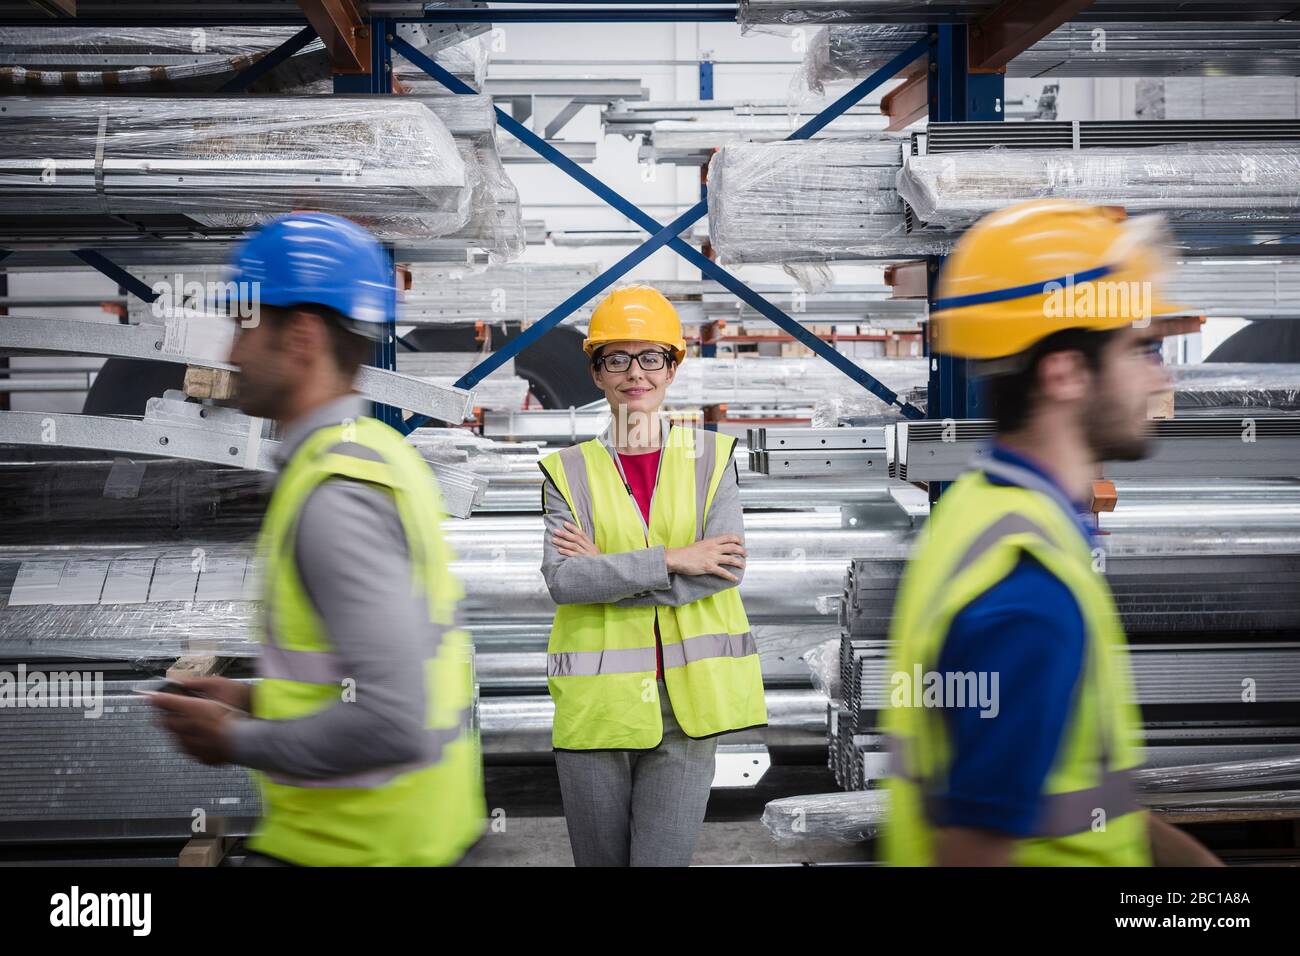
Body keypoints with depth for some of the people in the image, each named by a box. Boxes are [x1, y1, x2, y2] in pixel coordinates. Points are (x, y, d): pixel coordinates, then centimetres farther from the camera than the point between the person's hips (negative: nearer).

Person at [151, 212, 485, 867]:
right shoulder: (378, 453, 7)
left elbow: (394, 720, -29)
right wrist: (256, 699, 10)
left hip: (349, 845, -9)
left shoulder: (334, 497, -23)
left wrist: (237, 740, -16)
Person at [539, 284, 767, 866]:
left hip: (684, 700, 0)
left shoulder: (710, 456, 5)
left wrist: (604, 571, -9)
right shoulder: (569, 470, 5)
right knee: (600, 858, 11)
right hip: (596, 702, 1)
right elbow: (561, 579, -10)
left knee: (664, 858, -4)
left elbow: (726, 569, -8)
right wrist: (669, 560, -16)